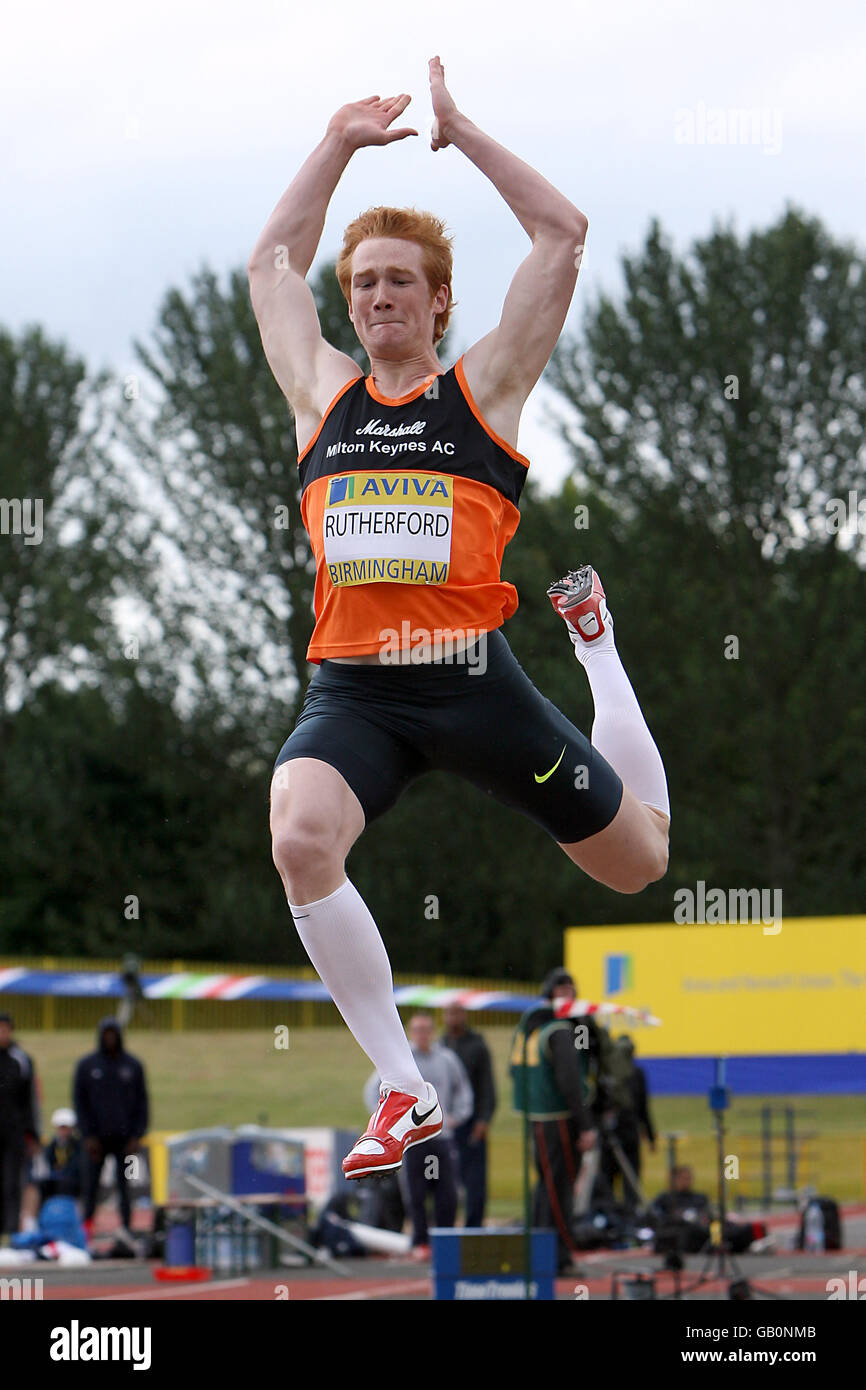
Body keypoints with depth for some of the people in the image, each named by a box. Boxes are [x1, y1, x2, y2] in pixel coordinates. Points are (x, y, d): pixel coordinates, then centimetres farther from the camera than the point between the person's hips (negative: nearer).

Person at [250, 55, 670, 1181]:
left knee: (643, 861, 13)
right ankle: (404, 1093, -20)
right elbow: (272, 261, 27)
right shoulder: (323, 396, 15)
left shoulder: (485, 389, 7)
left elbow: (563, 235, 6)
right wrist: (340, 145, 23)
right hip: (350, 691, 1)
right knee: (301, 842, -32)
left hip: (471, 678, -1)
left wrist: (460, 132, 10)